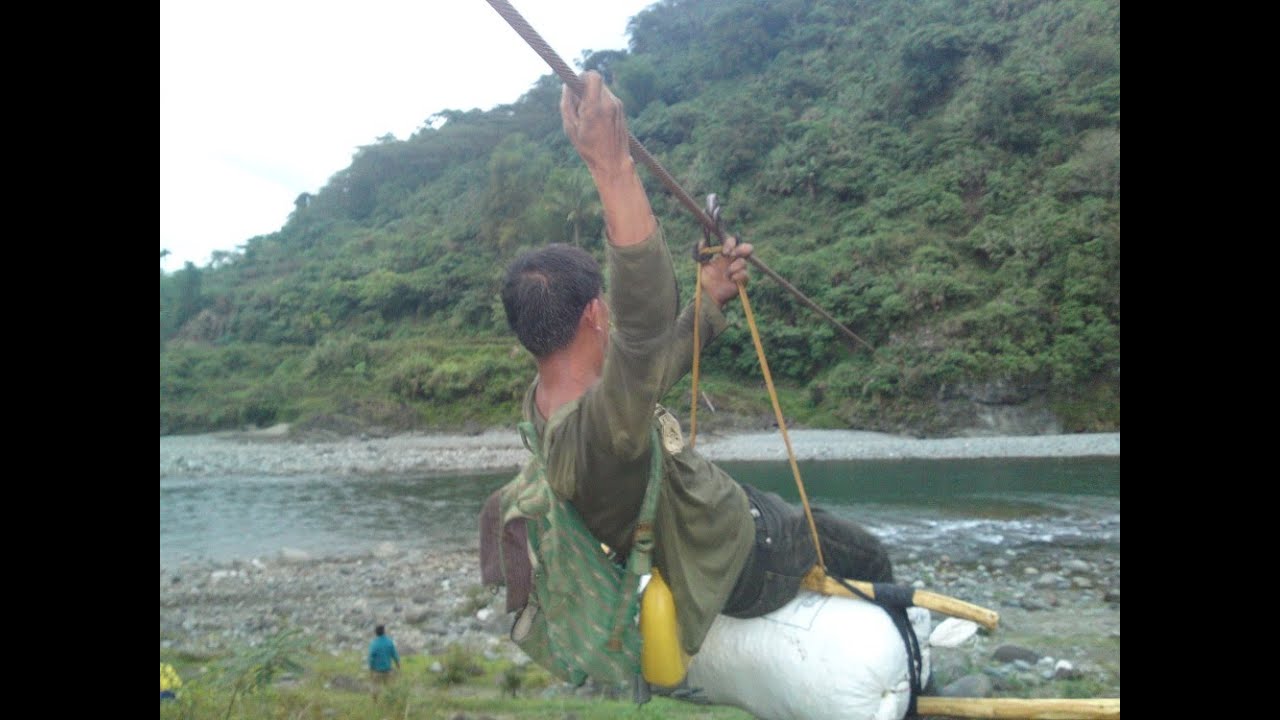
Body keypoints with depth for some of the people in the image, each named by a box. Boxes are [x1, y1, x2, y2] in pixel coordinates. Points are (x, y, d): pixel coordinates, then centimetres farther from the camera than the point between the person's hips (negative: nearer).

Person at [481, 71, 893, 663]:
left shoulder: (545, 397, -13)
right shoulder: (593, 428, -43)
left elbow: (653, 365, 5)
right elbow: (642, 329, -63)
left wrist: (709, 303, 2)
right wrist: (612, 167, -68)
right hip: (741, 560, -8)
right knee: (869, 560, 20)